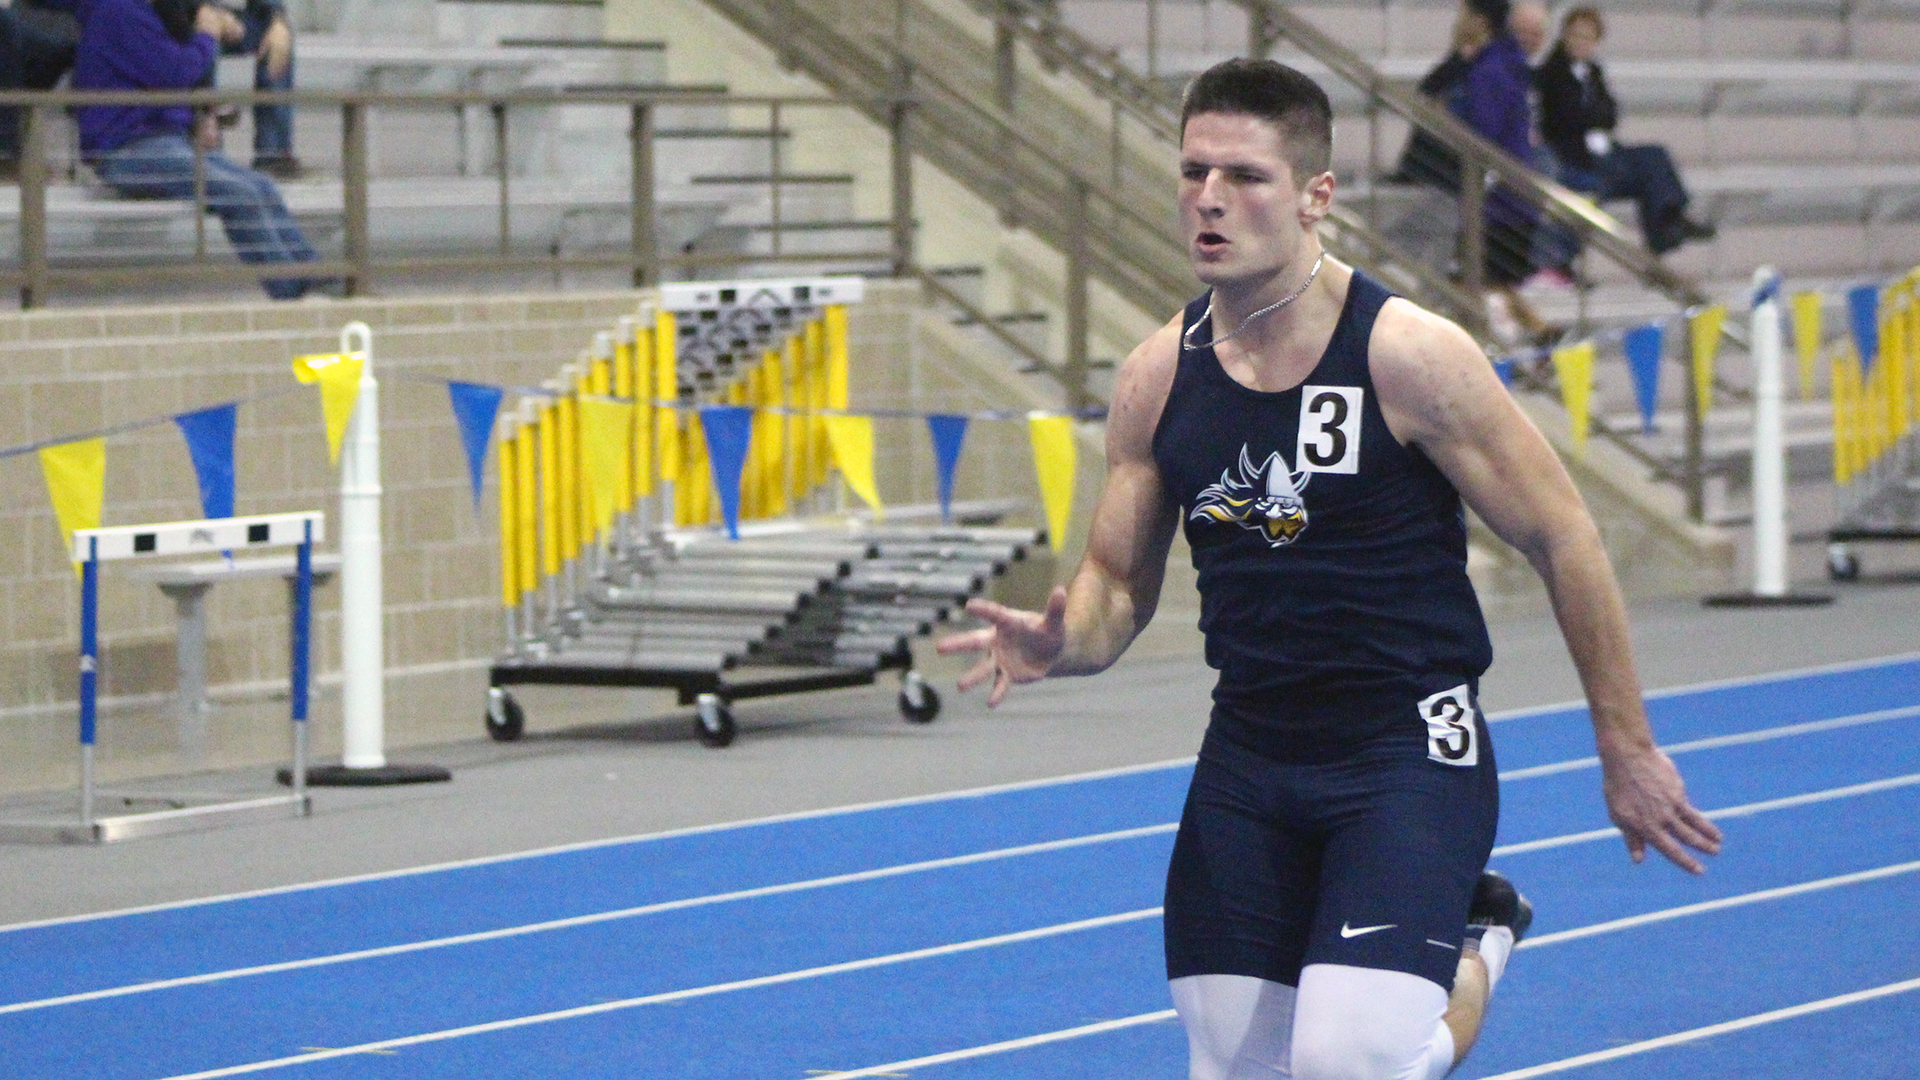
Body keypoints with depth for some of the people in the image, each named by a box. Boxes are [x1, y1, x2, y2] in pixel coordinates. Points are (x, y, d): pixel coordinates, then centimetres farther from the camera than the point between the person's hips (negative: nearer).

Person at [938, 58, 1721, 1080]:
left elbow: (1562, 540, -6)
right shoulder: (1156, 379, 0)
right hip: (1249, 754, 5)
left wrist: (1626, 747, -2)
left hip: (1410, 745, -5)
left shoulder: (1410, 357, -14)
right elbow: (1117, 582, 9)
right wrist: (1057, 642, -15)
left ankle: (1476, 961, 15)